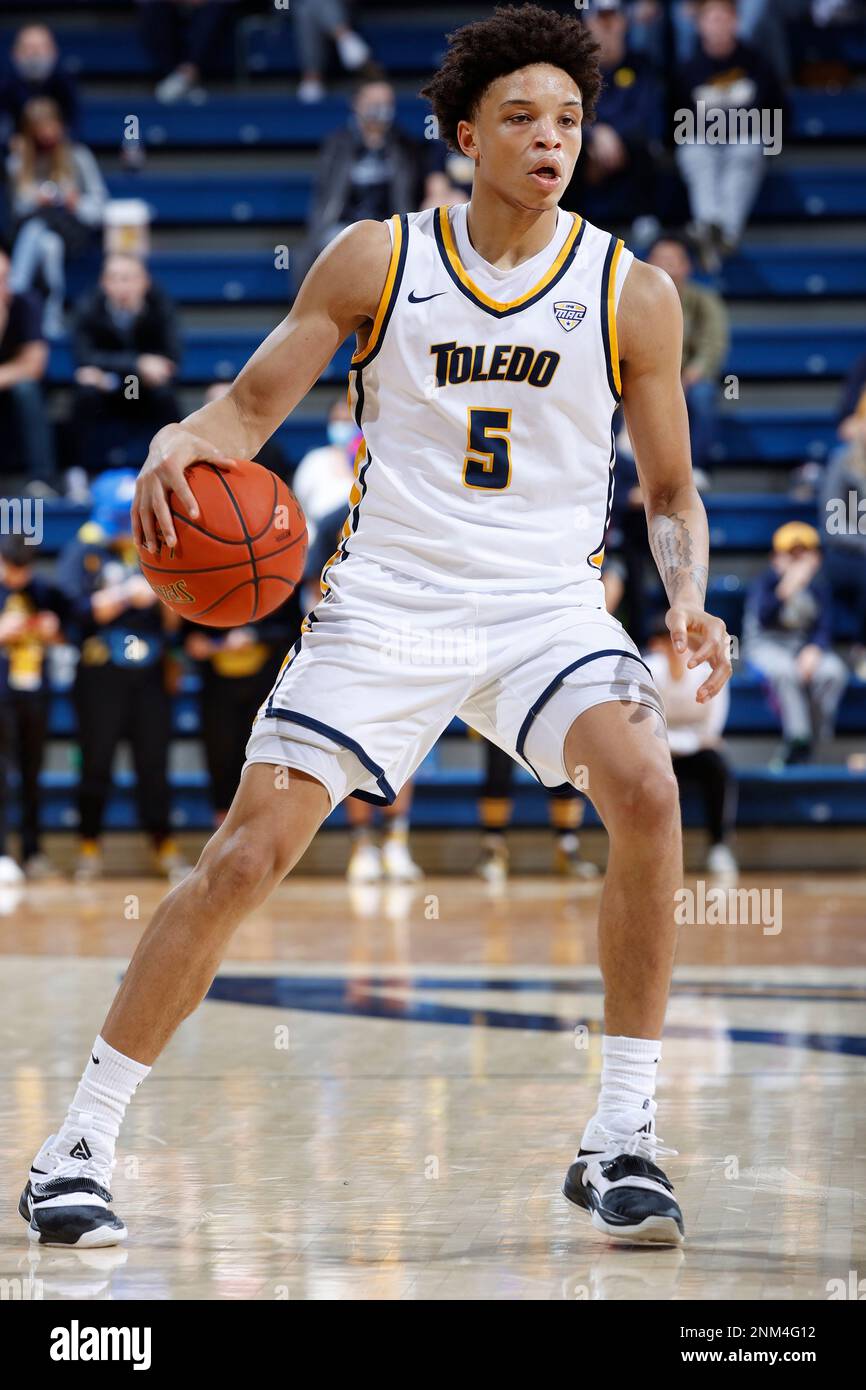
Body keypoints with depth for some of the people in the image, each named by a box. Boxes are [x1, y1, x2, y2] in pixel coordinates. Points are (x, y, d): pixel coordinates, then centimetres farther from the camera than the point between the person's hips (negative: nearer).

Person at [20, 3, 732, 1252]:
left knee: (645, 788, -27)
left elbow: (670, 491, 8)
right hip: (385, 600, 0)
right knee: (246, 855, -9)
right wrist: (182, 441, -19)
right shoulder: (375, 262, -1)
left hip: (547, 608, 0)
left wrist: (688, 601, -12)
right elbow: (252, 406, 4)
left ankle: (621, 1139, -16)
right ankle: (81, 1142, 4)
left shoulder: (632, 293, 0)